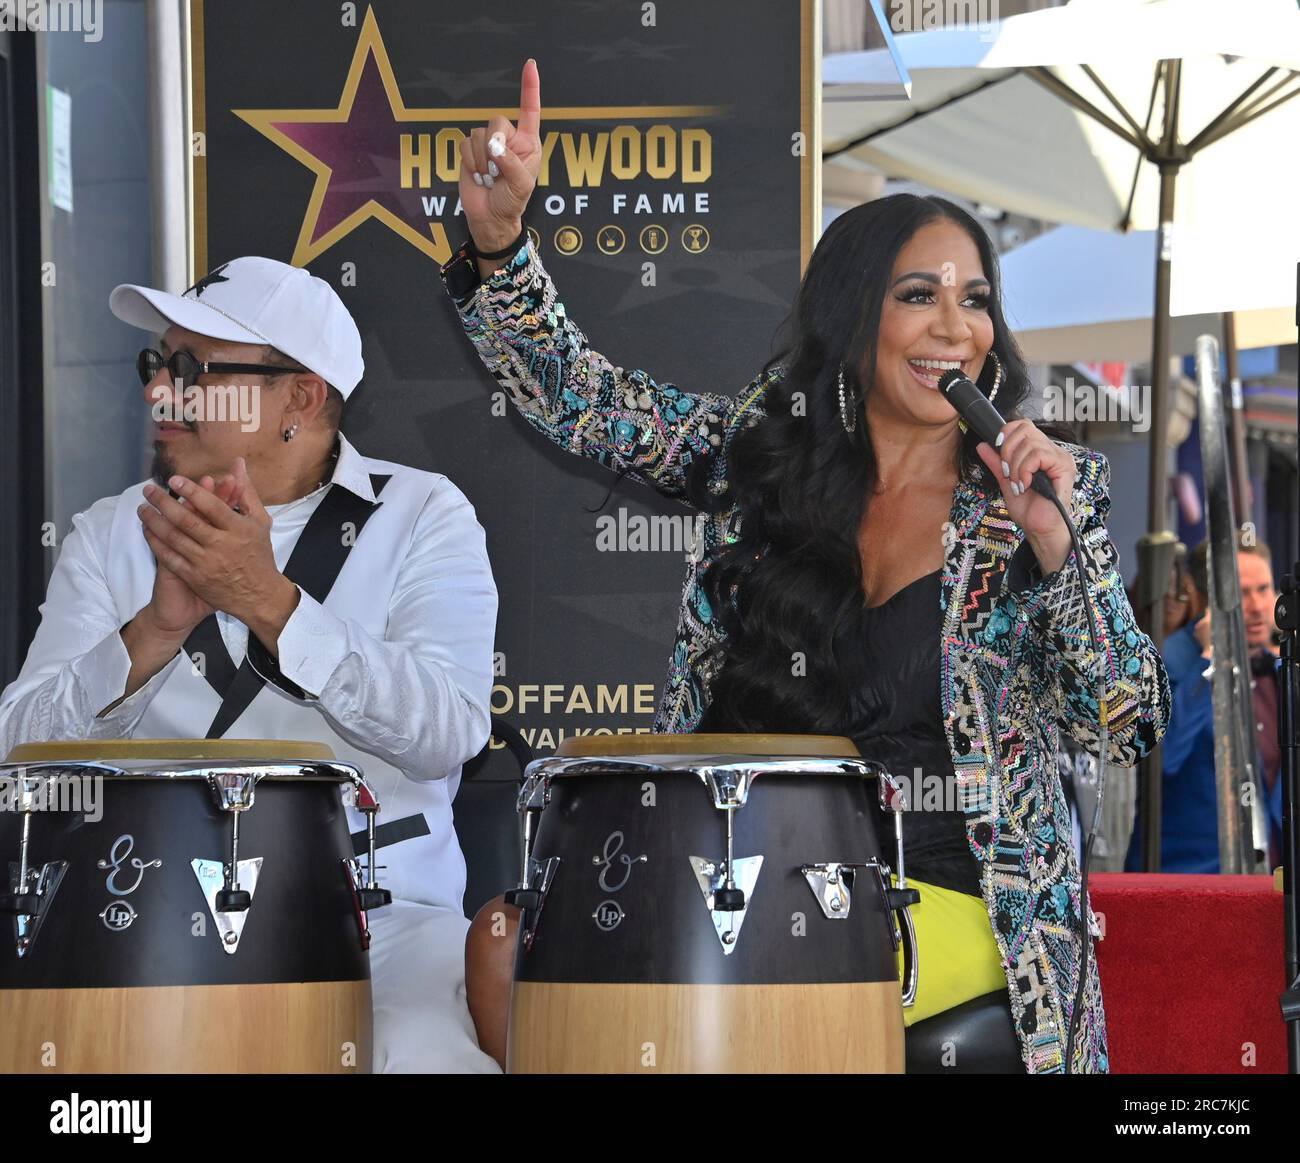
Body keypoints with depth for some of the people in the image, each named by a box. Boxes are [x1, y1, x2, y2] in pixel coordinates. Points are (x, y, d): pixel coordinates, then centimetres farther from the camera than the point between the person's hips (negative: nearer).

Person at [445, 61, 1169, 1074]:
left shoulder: (1052, 490, 0)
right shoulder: (765, 448, 7)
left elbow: (1131, 726, -7)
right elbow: (573, 393, 2)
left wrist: (1058, 543, -20)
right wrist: (499, 235, -14)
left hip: (940, 897, -3)